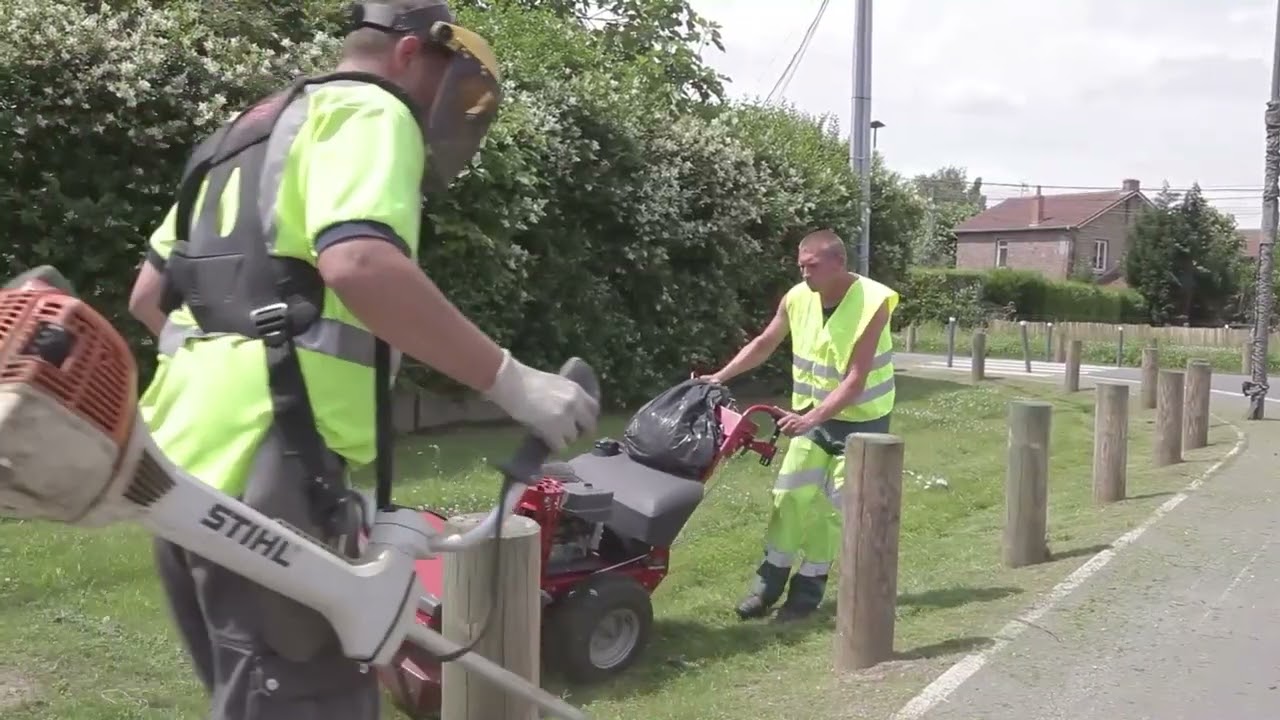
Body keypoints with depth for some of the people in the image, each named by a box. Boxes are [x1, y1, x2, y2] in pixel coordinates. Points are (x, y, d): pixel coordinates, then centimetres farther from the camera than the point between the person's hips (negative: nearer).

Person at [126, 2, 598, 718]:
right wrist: (511, 380, -21)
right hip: (262, 469, -10)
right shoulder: (368, 110, -3)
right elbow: (360, 266, -24)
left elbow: (149, 293, 28)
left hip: (186, 462, 10)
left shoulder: (256, 131, 26)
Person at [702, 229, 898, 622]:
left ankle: (808, 586, 10)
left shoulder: (872, 303, -25)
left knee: (833, 503, -2)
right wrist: (720, 376, -2)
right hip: (814, 412, 5)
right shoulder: (797, 298, -9)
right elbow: (764, 344, 7)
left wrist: (811, 418, -35)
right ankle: (770, 580, 13)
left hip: (861, 417, -4)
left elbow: (854, 381, -27)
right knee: (790, 493, 1)